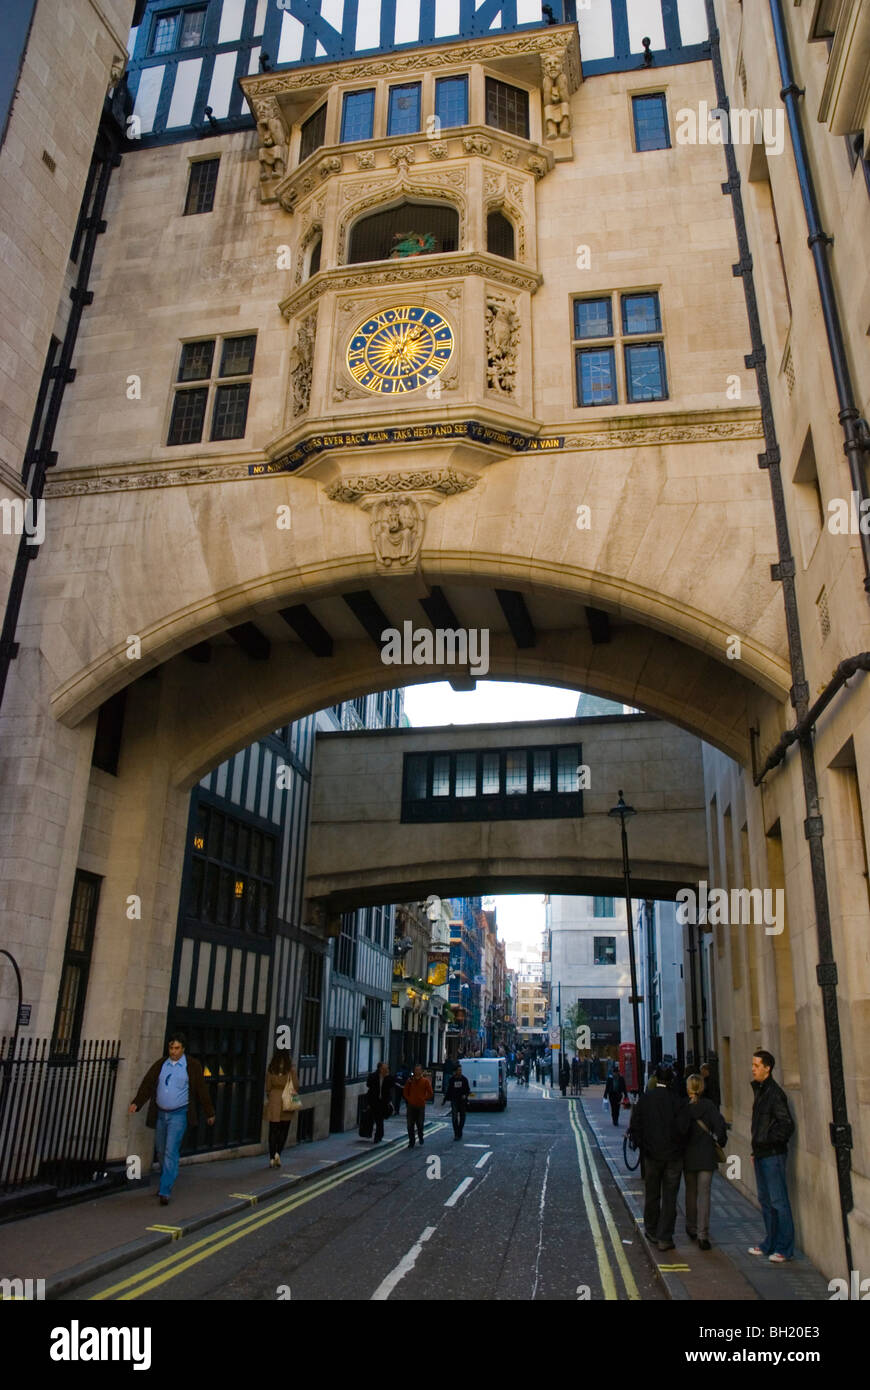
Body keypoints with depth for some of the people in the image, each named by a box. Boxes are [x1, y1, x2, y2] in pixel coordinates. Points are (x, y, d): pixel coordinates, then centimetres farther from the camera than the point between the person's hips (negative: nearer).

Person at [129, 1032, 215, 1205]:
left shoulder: (192, 1066, -3)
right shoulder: (160, 1064, 5)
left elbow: (202, 1089, 0)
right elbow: (147, 1084, -2)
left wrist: (209, 1113, 4)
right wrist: (136, 1102, -17)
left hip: (179, 1114, -4)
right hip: (160, 1114, 4)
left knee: (171, 1152, -11)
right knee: (160, 1152, 14)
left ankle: (165, 1192, -7)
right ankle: (166, 1183, 33)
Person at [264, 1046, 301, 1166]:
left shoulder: (271, 1069, -2)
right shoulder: (291, 1069, -8)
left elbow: (268, 1087, 3)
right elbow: (296, 1086, -4)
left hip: (273, 1101, 1)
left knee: (273, 1130, 7)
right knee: (284, 1129, 11)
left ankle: (272, 1157, 6)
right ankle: (278, 1153, -5)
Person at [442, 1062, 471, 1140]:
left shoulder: (464, 1079, 1)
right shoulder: (451, 1079, 0)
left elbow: (468, 1090, 6)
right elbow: (448, 1090, 9)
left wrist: (465, 1095, -14)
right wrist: (444, 1100, 9)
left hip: (462, 1101, 1)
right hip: (454, 1100, -1)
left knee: (462, 1117, 6)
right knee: (454, 1117, -12)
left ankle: (459, 1133, 22)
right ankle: (456, 1134, -9)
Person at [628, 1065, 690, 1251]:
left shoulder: (645, 1099, -5)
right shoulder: (678, 1101, -11)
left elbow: (634, 1127, -5)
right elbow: (682, 1129, -17)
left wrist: (642, 1146, 8)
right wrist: (676, 1145, 2)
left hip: (651, 1154, 2)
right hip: (674, 1156, -2)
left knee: (652, 1195, 17)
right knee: (669, 1197, 6)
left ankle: (652, 1231, 29)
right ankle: (664, 1238, 6)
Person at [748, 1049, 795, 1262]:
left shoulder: (775, 1093, -15)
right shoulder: (760, 1090, 13)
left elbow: (787, 1125, -18)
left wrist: (768, 1141, -18)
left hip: (773, 1155, -10)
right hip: (762, 1155, 10)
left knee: (778, 1201, -3)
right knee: (765, 1199, 15)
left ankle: (785, 1249, 4)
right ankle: (770, 1244, 25)